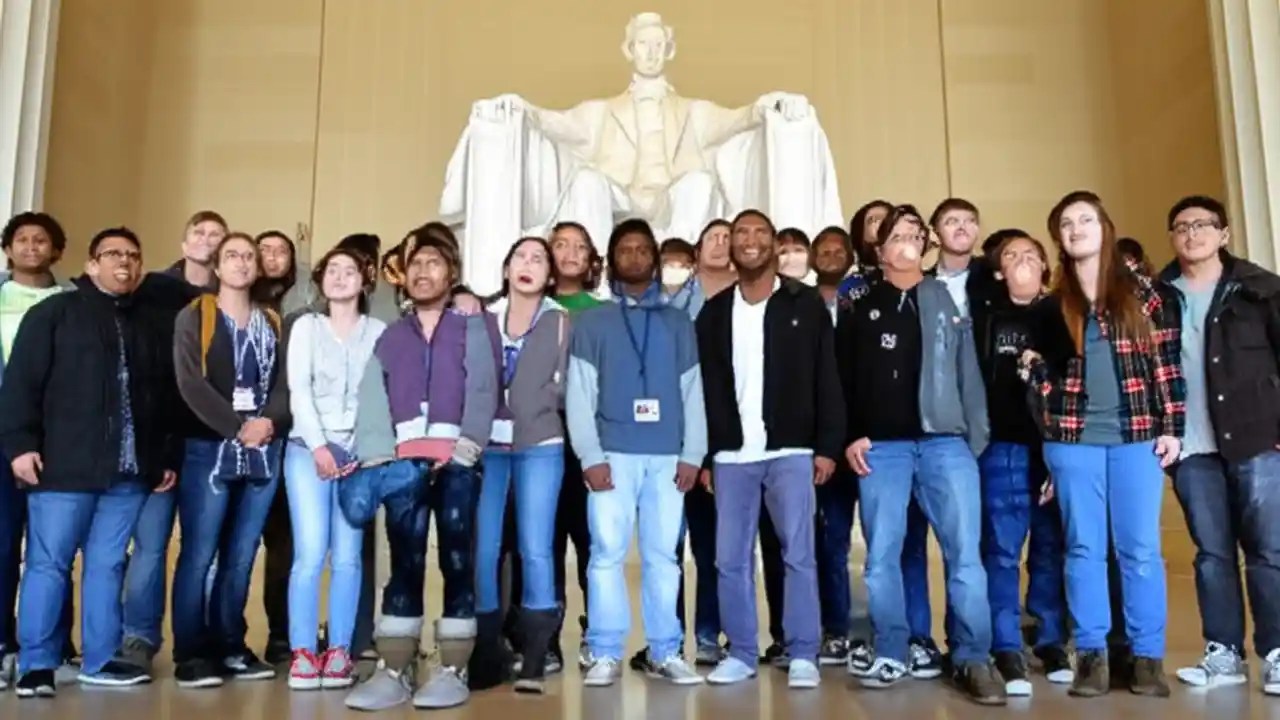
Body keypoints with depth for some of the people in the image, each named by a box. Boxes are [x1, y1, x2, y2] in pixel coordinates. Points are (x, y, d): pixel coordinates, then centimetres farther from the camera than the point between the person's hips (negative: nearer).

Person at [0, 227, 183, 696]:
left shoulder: (155, 322, 16)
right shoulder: (56, 312, 6)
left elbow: (169, 396, 15)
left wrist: (169, 457, 11)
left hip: (130, 469, 3)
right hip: (65, 464, -3)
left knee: (107, 564, 8)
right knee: (48, 563, 1)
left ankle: (100, 661, 16)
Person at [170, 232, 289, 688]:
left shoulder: (272, 323, 15)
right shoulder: (194, 317, 4)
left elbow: (284, 382, 8)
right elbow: (191, 382, -7)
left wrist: (270, 421, -12)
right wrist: (238, 426, -14)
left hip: (263, 452, 4)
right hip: (209, 449, -3)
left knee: (241, 557, 7)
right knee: (198, 555, -4)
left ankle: (229, 647, 15)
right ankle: (191, 654, 4)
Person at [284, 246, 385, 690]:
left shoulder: (379, 332, 9)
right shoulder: (306, 326, 11)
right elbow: (298, 390, 1)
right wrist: (318, 445, -9)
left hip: (360, 451, 0)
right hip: (308, 448, 0)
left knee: (347, 556, -2)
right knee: (310, 553, -9)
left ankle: (339, 650, 6)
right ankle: (303, 651, -1)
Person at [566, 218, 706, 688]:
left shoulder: (678, 322, 15)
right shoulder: (592, 321, 10)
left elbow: (692, 391, 10)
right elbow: (579, 393, 3)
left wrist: (693, 454, 0)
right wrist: (590, 456, -8)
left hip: (667, 456, 1)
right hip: (613, 454, -1)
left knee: (663, 556, 4)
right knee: (607, 554, -2)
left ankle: (666, 651, 11)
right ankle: (605, 654, 5)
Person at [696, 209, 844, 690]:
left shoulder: (806, 305, 2)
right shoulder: (714, 312, 9)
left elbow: (827, 379, 0)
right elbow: (704, 388, 9)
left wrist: (828, 446, -6)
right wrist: (703, 454, 4)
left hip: (791, 450, -2)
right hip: (731, 454, 3)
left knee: (799, 555, 1)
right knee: (731, 559, 5)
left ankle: (803, 655, 11)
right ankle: (740, 653, 17)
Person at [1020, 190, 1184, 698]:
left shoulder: (1141, 291, 5)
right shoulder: (1053, 305, 10)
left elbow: (1166, 360, 3)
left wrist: (1171, 427, -3)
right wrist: (1033, 369, -7)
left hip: (1137, 434, -1)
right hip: (1073, 438, 2)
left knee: (1140, 549, 0)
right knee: (1084, 548, 4)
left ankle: (1148, 657, 9)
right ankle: (1092, 654, 10)